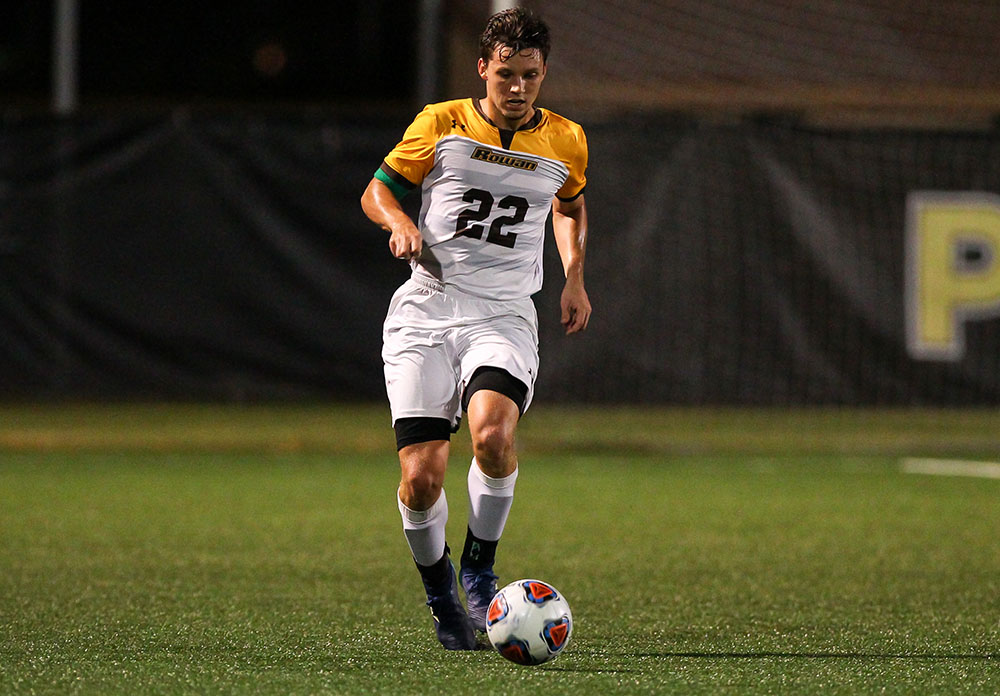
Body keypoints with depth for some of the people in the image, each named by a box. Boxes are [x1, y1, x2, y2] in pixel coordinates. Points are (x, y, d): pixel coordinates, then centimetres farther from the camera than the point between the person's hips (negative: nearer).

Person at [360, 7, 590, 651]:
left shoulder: (566, 142, 8)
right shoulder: (441, 125, 2)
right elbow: (378, 189, 10)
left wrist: (575, 277, 14)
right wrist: (401, 224, -12)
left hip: (504, 315, 0)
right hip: (425, 309, 0)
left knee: (493, 434, -30)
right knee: (422, 478, -11)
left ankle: (479, 571, -8)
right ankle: (439, 591, 16)